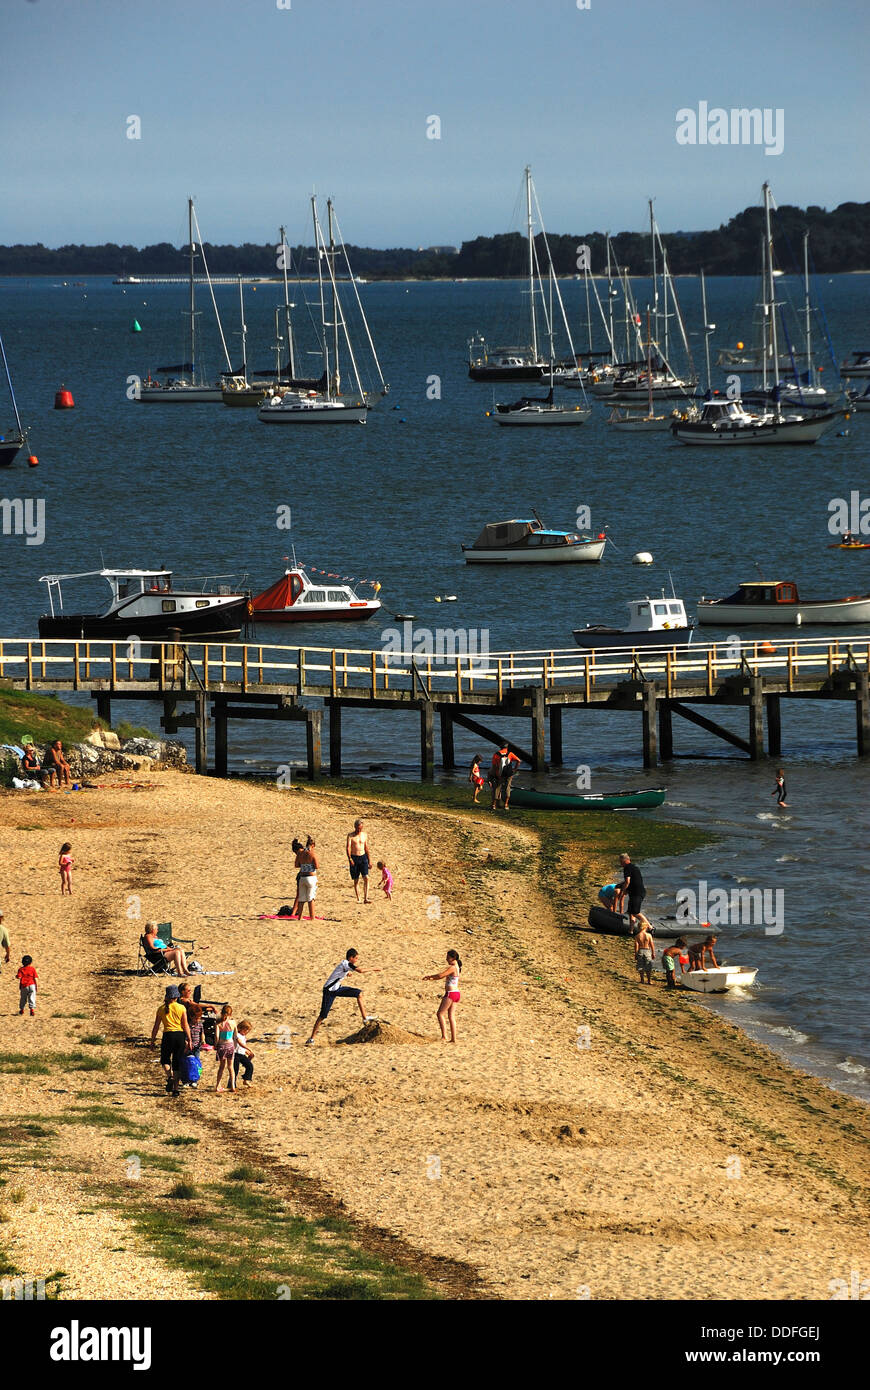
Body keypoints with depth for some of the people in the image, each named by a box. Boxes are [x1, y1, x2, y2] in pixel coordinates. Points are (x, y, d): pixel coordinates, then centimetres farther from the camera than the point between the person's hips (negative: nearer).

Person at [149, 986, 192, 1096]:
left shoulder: (162, 1009, 1)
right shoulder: (181, 1008, 0)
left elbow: (156, 1026, 3)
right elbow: (186, 1025, -1)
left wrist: (152, 1039, 12)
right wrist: (189, 1040, 5)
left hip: (168, 1035, -1)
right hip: (180, 1035, 1)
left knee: (165, 1060, 16)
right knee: (177, 1063, 8)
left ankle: (169, 1076, -15)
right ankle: (175, 1088, 7)